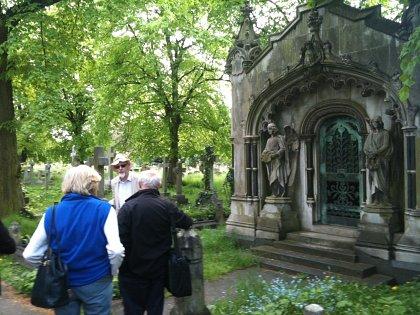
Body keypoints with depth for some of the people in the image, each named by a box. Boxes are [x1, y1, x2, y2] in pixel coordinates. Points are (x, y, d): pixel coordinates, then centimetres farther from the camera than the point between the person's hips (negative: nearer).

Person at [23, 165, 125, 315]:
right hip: (96, 282, -2)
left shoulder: (51, 213, -6)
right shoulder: (104, 209, -14)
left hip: (62, 284, 2)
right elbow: (116, 251, -22)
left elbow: (30, 254, -5)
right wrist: (112, 272, -2)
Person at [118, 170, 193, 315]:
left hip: (134, 270, -2)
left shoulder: (127, 208, -17)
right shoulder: (167, 206, -9)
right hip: (159, 269, 3)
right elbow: (188, 223, 0)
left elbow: (121, 239, -19)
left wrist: (122, 266, -6)